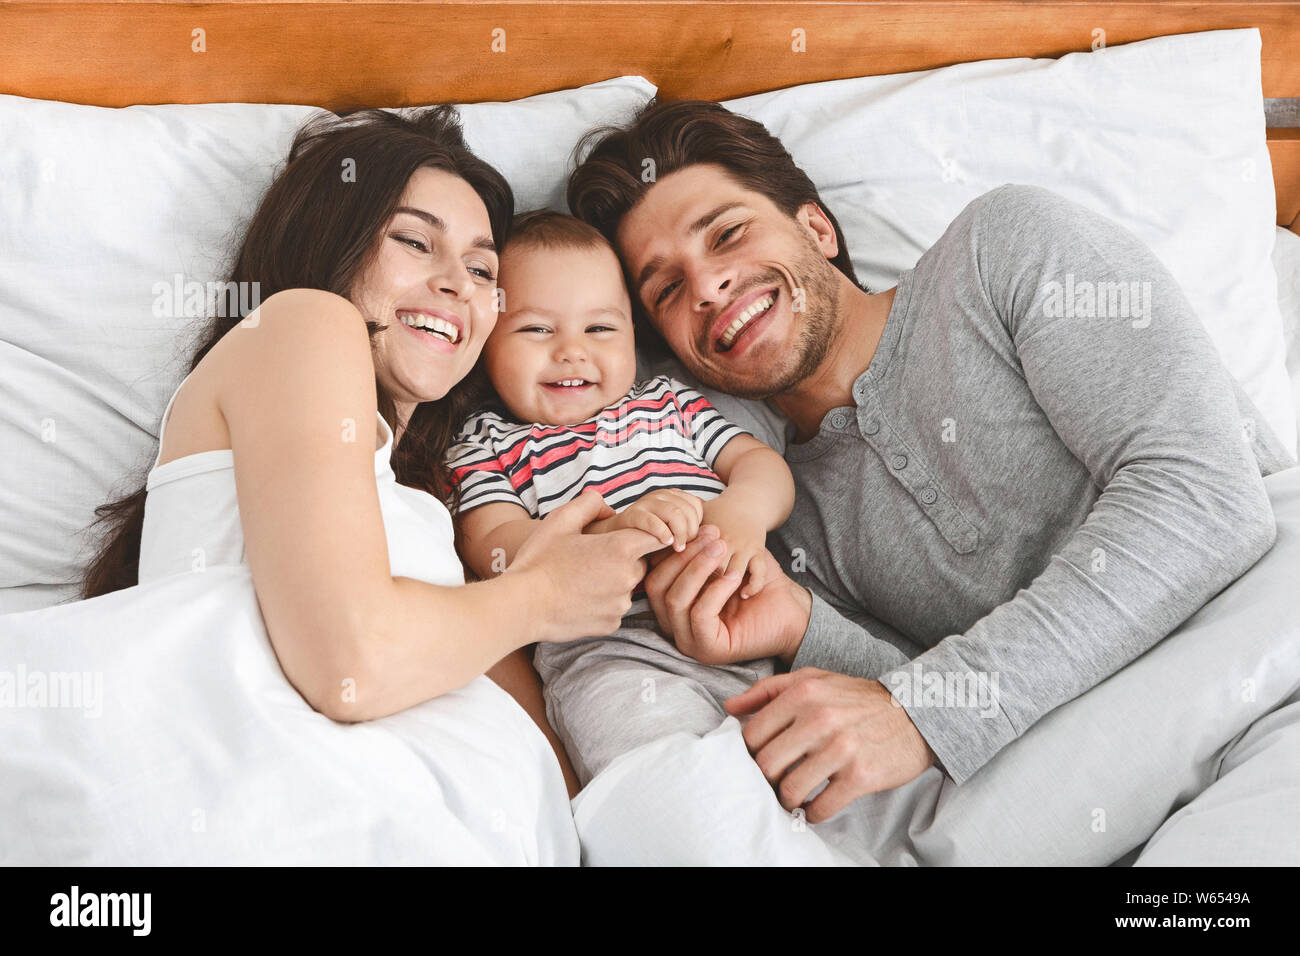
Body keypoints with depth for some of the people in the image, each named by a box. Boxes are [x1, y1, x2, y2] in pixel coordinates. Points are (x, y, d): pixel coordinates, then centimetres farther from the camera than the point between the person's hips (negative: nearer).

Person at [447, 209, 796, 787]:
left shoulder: (666, 401, 28)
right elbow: (494, 550, -3)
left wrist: (745, 508, -9)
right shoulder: (487, 447, 15)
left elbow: (760, 460, 19)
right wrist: (612, 532, -22)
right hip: (609, 650, -5)